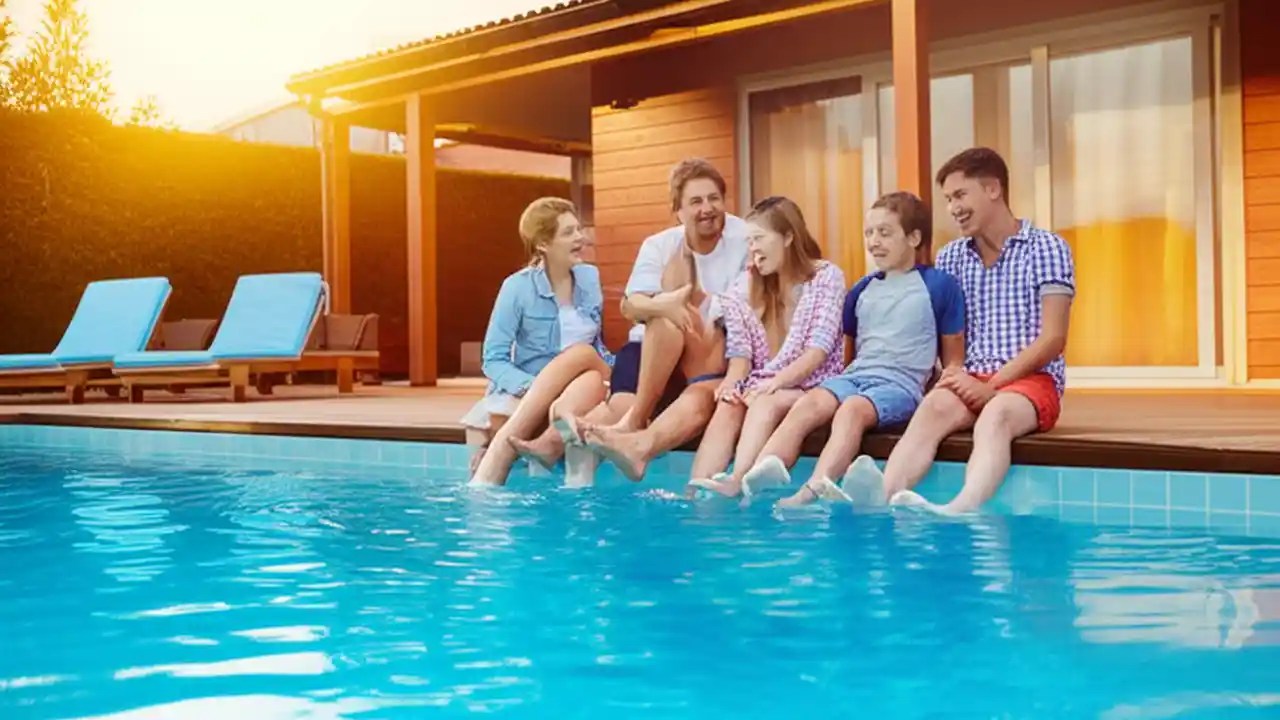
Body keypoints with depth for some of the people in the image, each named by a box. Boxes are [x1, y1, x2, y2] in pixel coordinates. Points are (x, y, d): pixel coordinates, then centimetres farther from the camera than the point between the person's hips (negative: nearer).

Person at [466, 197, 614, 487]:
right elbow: (493, 360, -8)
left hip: (581, 392, 2)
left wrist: (614, 372, -4)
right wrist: (531, 388, -28)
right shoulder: (518, 287, -6)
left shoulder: (590, 278, 8)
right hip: (525, 393, -2)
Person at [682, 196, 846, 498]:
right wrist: (732, 381, -18)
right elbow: (740, 352, 4)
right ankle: (694, 490, -45)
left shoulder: (827, 277, -2)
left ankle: (736, 483, -55)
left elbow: (818, 350, -11)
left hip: (809, 387, -3)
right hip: (760, 387, 4)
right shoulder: (746, 285, 12)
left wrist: (775, 382, -25)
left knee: (765, 403, -35)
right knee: (727, 407, -29)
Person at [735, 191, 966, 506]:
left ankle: (811, 492, -58)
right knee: (806, 405, -27)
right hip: (854, 375, 5)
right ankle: (752, 480, -49)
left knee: (851, 409, -36)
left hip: (901, 383, -5)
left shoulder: (939, 285, 6)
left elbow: (953, 358, 8)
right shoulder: (862, 289, 20)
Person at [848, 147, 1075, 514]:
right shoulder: (950, 257, 14)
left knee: (996, 414, -37)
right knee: (934, 406, -32)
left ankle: (959, 511, -64)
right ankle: (882, 497, -57)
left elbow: (1053, 339, -6)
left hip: (1033, 380, -3)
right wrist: (954, 375, -13)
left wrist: (992, 386, -15)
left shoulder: (1047, 249, 1)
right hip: (972, 381, 3)